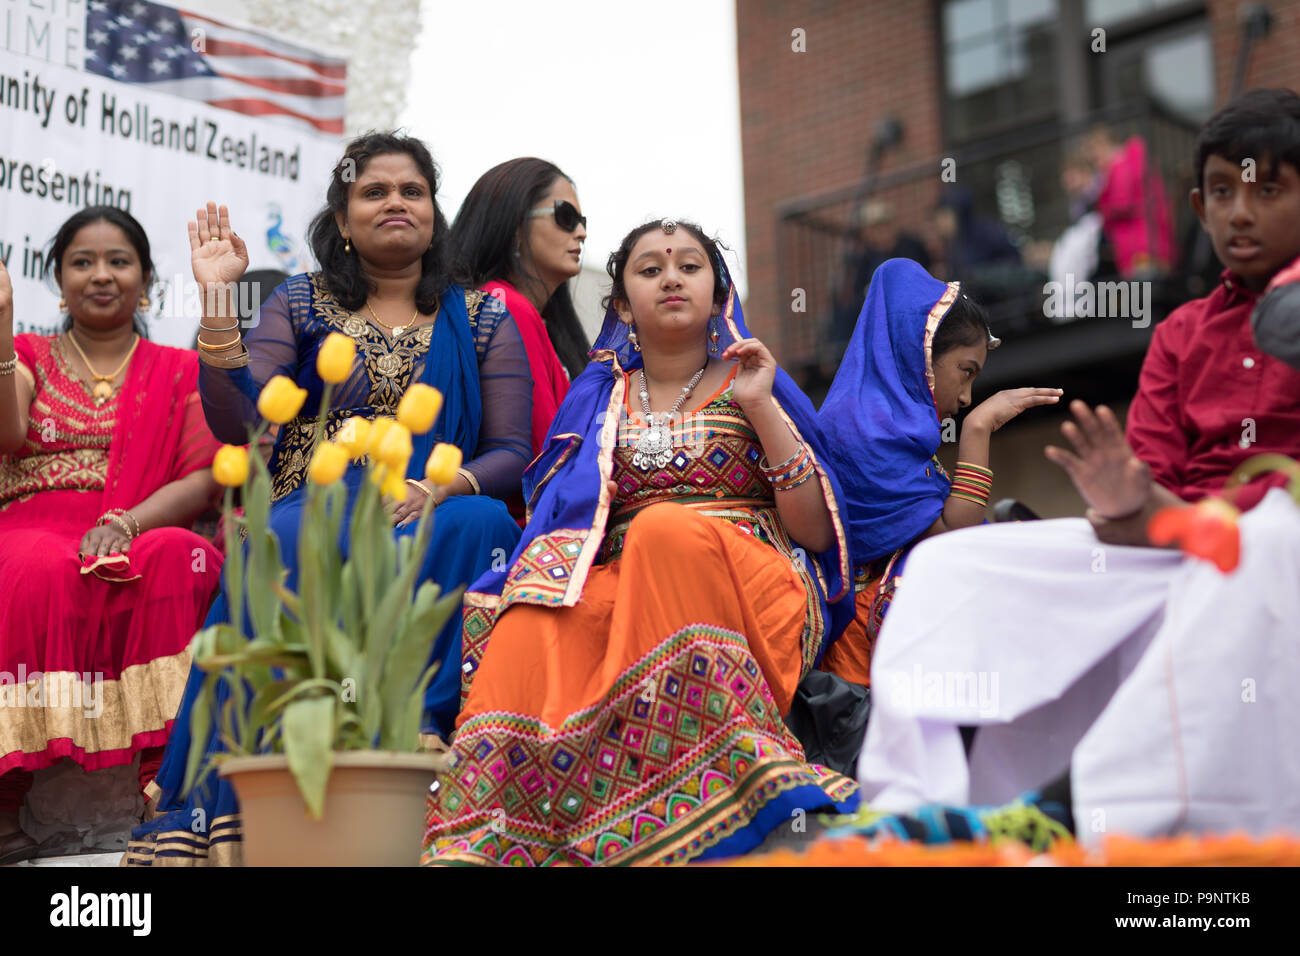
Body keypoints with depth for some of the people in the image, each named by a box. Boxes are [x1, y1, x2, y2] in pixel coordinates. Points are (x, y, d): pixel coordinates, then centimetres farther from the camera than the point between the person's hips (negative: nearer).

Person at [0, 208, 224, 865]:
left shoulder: (179, 372, 18)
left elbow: (202, 480, 4)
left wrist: (126, 524, -15)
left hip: (149, 537, 0)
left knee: (179, 556, -35)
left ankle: (166, 775, -37)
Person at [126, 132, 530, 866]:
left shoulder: (483, 319, 16)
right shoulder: (301, 305, 17)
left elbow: (512, 453, 7)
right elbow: (239, 425, 3)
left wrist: (440, 489, -14)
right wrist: (217, 299, -3)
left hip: (436, 522, 1)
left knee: (481, 525, -35)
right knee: (285, 542, -37)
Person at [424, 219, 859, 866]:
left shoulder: (753, 385, 14)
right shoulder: (597, 398, 21)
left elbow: (817, 532, 4)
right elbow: (557, 520, 15)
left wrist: (761, 407, -4)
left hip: (754, 589, -2)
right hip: (620, 587, 2)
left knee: (666, 528, -35)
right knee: (535, 620, -32)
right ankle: (478, 839, -41)